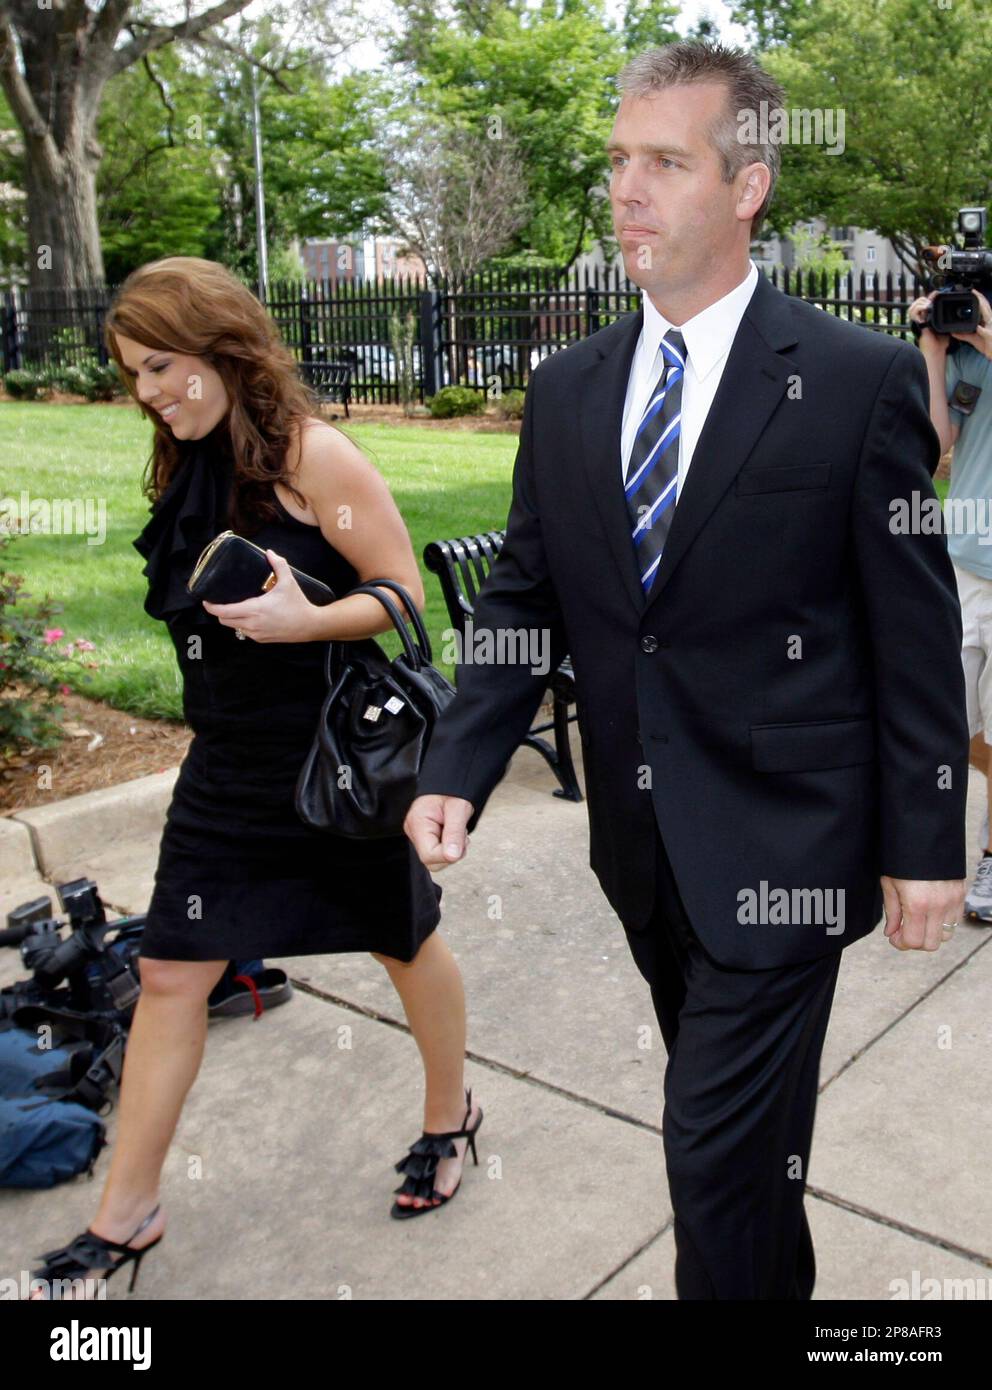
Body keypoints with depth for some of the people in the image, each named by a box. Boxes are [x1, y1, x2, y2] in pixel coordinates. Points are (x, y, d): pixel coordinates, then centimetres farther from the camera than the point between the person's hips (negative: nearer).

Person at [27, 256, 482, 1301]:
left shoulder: (311, 454, -16)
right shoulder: (186, 466, 5)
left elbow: (404, 592, -15)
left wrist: (304, 619, -30)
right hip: (229, 764, 6)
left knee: (404, 942, 15)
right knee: (170, 974, 7)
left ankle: (449, 1118, 42)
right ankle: (125, 1214, 22)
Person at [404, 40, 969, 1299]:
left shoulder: (860, 381, -10)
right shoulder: (566, 389, 4)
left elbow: (915, 629, -8)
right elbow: (520, 600, 5)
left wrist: (926, 845, -6)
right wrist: (456, 773, -8)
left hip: (779, 840, -5)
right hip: (640, 843, 5)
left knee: (718, 1146, -2)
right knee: (739, 1114, 24)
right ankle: (784, 1279, 50)